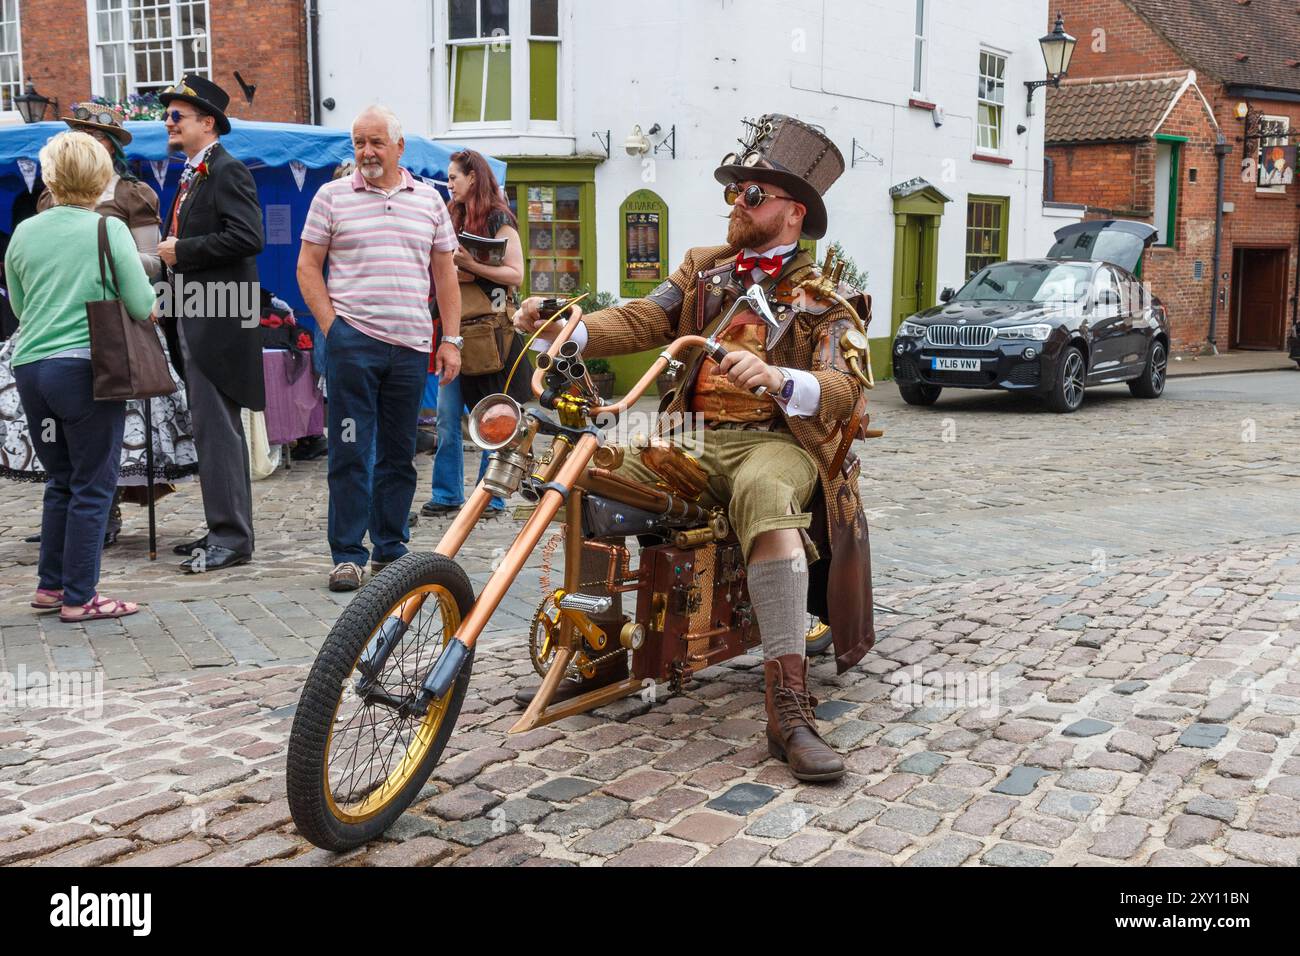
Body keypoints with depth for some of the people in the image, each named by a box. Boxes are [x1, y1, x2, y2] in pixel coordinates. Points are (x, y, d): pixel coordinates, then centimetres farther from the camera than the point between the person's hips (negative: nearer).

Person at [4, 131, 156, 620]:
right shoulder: (109, 229, -7)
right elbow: (143, 306, -9)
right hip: (86, 365, -5)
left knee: (61, 481, 19)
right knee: (92, 486, 3)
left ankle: (50, 585, 23)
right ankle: (79, 597, 6)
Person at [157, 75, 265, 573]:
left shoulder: (228, 171, -10)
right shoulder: (189, 176, 20)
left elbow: (247, 237, -22)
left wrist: (183, 250, -16)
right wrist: (170, 251, 9)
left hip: (218, 323, -10)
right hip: (193, 323, 10)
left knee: (217, 429, -9)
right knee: (215, 429, 14)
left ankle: (231, 538, -4)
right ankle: (226, 530, 22)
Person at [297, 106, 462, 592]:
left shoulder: (429, 199, 12)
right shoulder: (332, 197, 6)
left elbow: (444, 274, 14)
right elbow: (308, 266, 6)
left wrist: (451, 339, 7)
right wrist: (330, 325, -5)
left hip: (411, 345, 3)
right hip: (352, 340, -2)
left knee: (399, 454, 8)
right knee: (350, 452, -1)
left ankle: (391, 551, 18)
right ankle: (347, 555, 6)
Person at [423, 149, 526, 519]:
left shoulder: (498, 219, -4)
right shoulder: (454, 218, 16)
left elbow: (516, 275, -10)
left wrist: (471, 266, -17)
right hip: (455, 327, 7)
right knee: (446, 418, 4)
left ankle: (492, 496, 8)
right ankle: (447, 495, 11)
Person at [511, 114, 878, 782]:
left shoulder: (823, 298, 5)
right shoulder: (703, 269, 20)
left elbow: (844, 390, -10)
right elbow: (641, 322, 7)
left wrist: (777, 378, -31)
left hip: (776, 439, -4)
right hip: (691, 436, 5)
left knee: (764, 493, -39)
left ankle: (789, 709, -40)